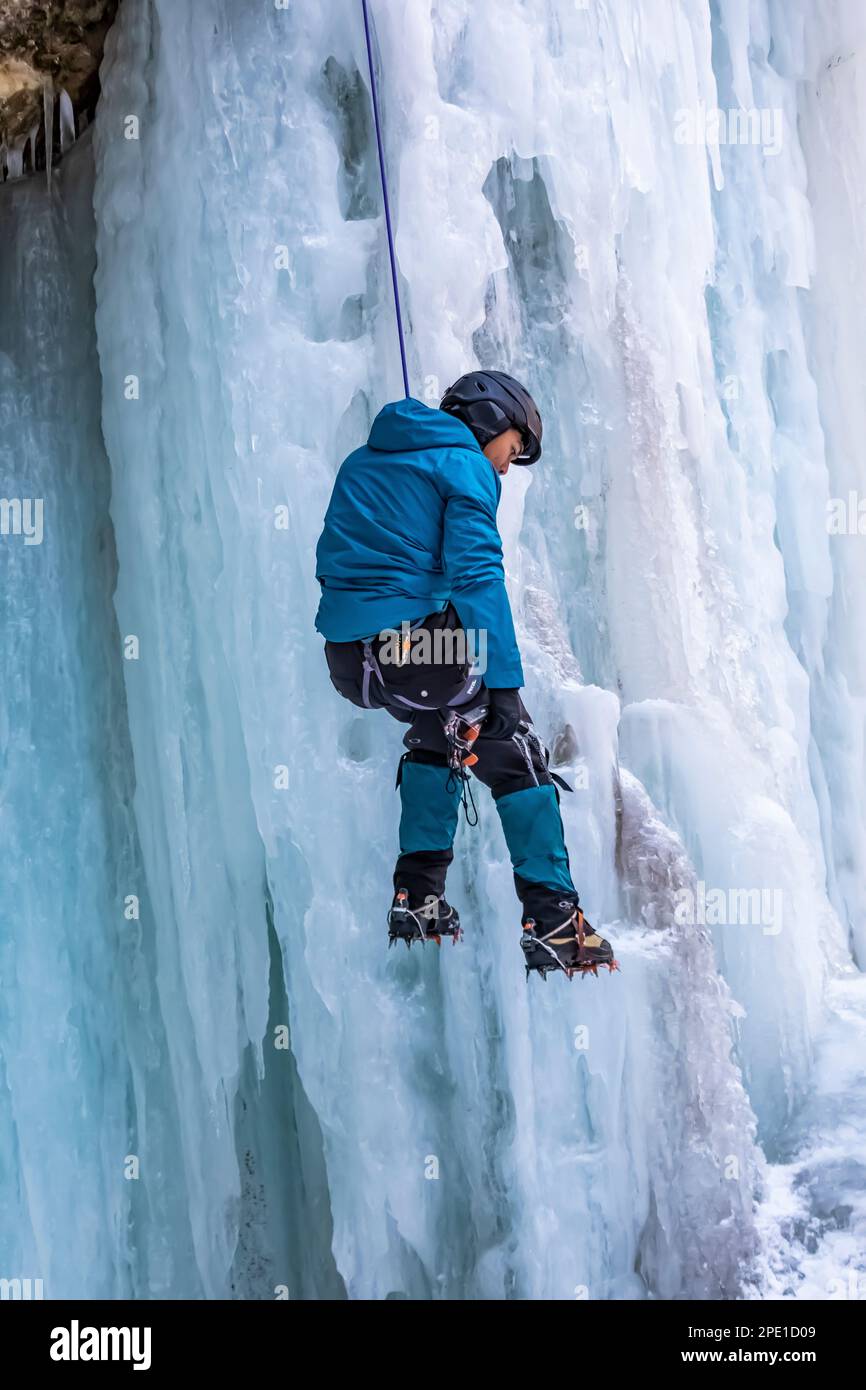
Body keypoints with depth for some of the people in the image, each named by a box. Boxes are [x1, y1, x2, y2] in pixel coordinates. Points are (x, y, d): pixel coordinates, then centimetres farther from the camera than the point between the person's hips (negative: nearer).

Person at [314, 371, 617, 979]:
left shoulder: (364, 459, 24)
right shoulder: (465, 466, 0)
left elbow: (331, 560, 24)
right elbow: (476, 576, -12)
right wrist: (505, 681, -15)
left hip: (344, 657, 7)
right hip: (417, 645, -7)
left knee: (440, 729, 31)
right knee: (518, 761, 8)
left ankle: (419, 896, 25)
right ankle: (554, 927, 3)